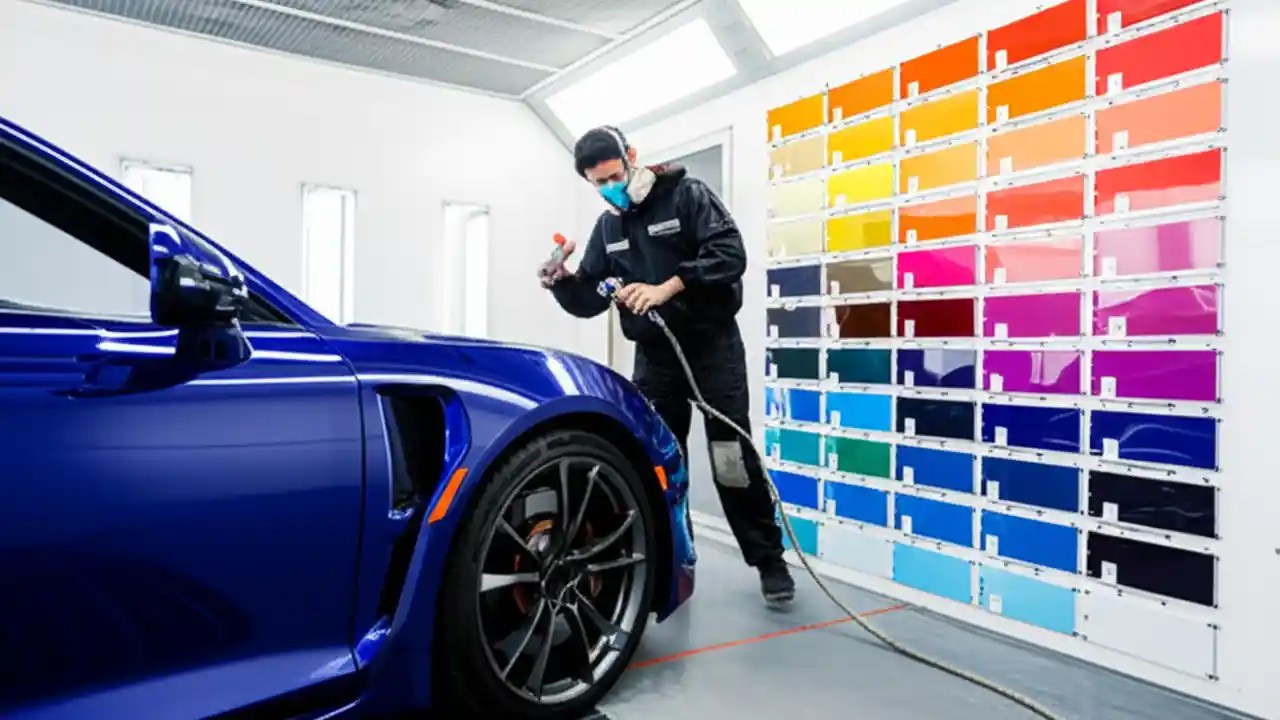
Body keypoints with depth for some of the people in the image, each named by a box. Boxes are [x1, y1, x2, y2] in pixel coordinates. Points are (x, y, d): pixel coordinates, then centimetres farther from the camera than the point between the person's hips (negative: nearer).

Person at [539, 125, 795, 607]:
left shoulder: (688, 195, -5)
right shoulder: (607, 228, 11)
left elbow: (730, 254, -19)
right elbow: (590, 300, 9)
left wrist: (667, 287, -27)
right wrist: (561, 281, -12)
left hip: (712, 346, -5)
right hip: (654, 355, 5)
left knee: (732, 459, -4)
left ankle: (770, 561, 11)